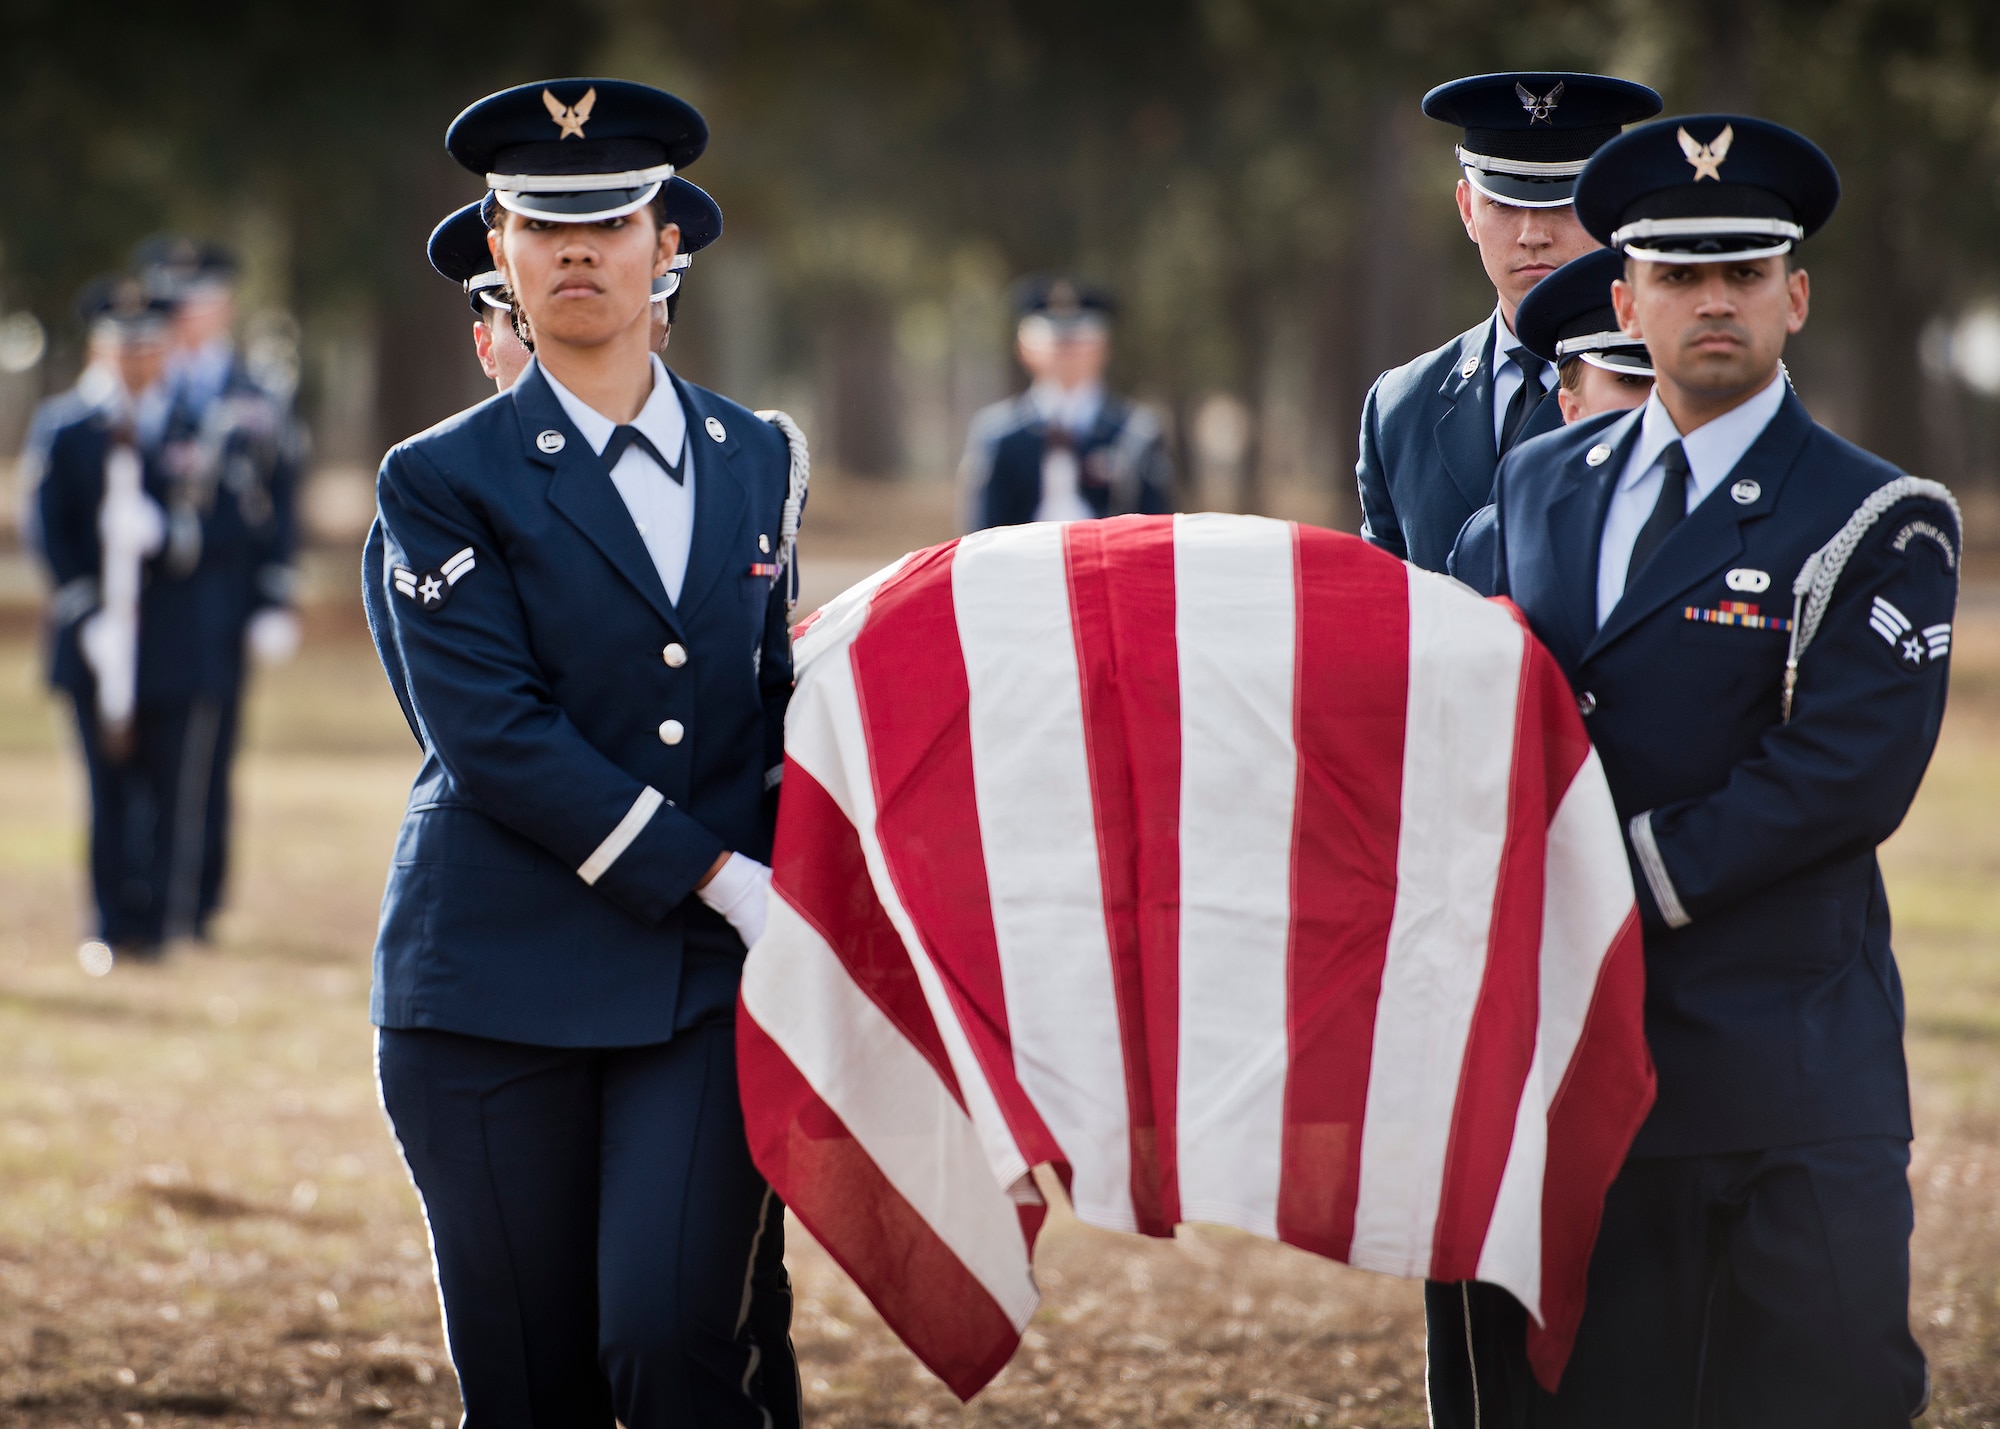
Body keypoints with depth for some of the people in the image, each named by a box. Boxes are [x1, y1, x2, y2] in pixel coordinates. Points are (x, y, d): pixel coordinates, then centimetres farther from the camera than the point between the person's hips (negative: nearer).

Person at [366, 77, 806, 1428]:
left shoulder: (758, 459, 14)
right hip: (499, 987, -2)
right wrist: (717, 877, -16)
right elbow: (493, 737, -10)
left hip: (712, 985, 2)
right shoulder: (444, 482, 1)